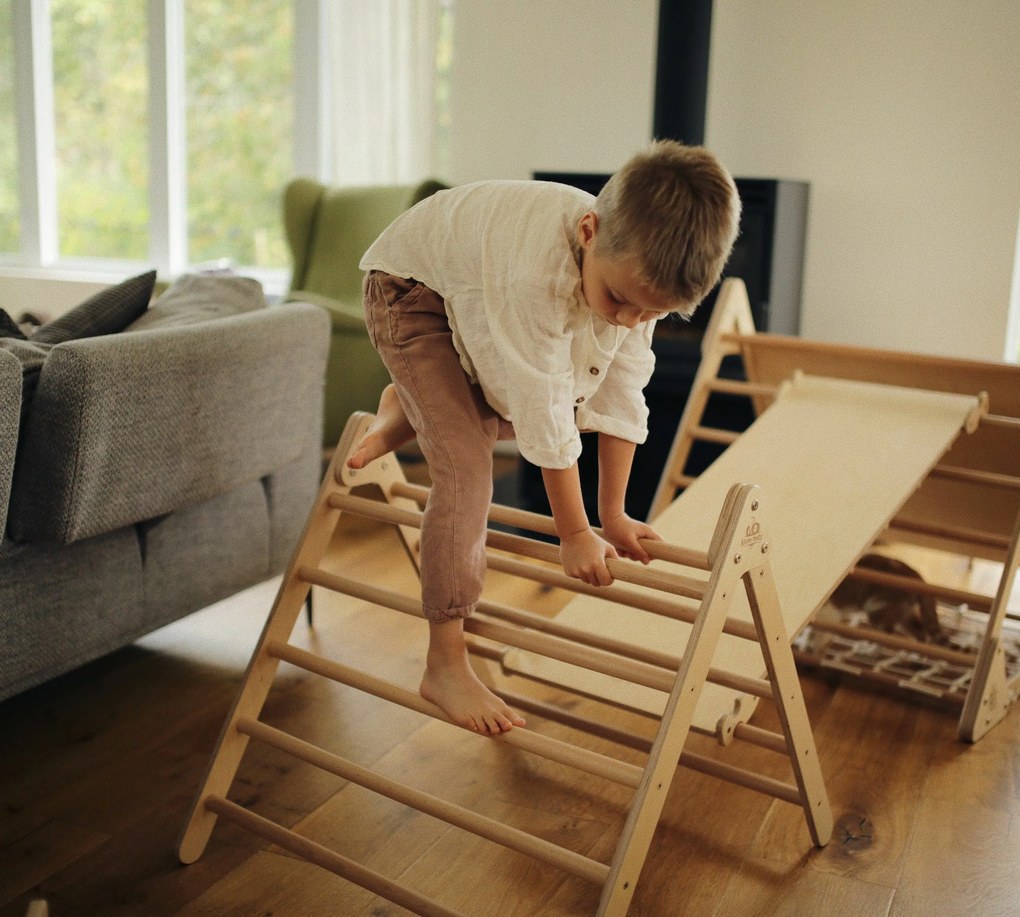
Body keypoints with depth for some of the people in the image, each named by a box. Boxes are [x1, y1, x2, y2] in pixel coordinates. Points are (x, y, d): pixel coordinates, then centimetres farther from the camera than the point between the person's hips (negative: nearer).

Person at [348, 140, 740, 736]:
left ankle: (411, 409, 24)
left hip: (478, 296, 7)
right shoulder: (537, 270, -43)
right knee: (465, 461, -17)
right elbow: (547, 416, -34)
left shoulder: (637, 271, -22)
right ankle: (445, 666, -9)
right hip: (411, 288, -7)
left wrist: (613, 515, -9)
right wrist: (575, 533, -22)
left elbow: (621, 395, -13)